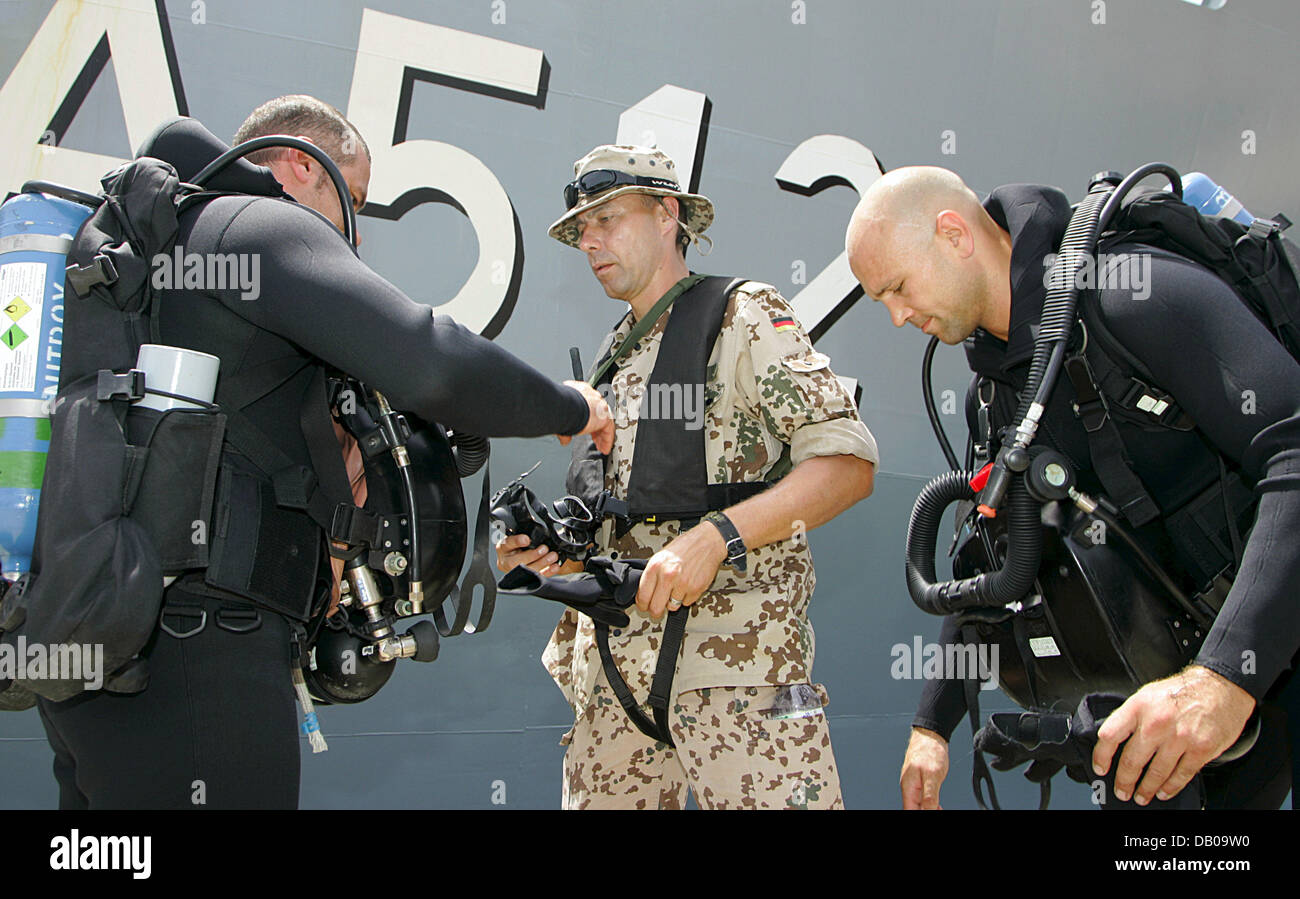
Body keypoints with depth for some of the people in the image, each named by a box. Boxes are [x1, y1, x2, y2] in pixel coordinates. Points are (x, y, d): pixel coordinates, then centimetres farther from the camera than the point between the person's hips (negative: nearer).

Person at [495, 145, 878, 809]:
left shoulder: (741, 317, 0)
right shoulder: (613, 361, 21)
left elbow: (848, 465, -11)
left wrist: (714, 536, -22)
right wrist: (556, 551, 3)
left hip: (732, 651, -6)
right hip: (617, 658, 7)